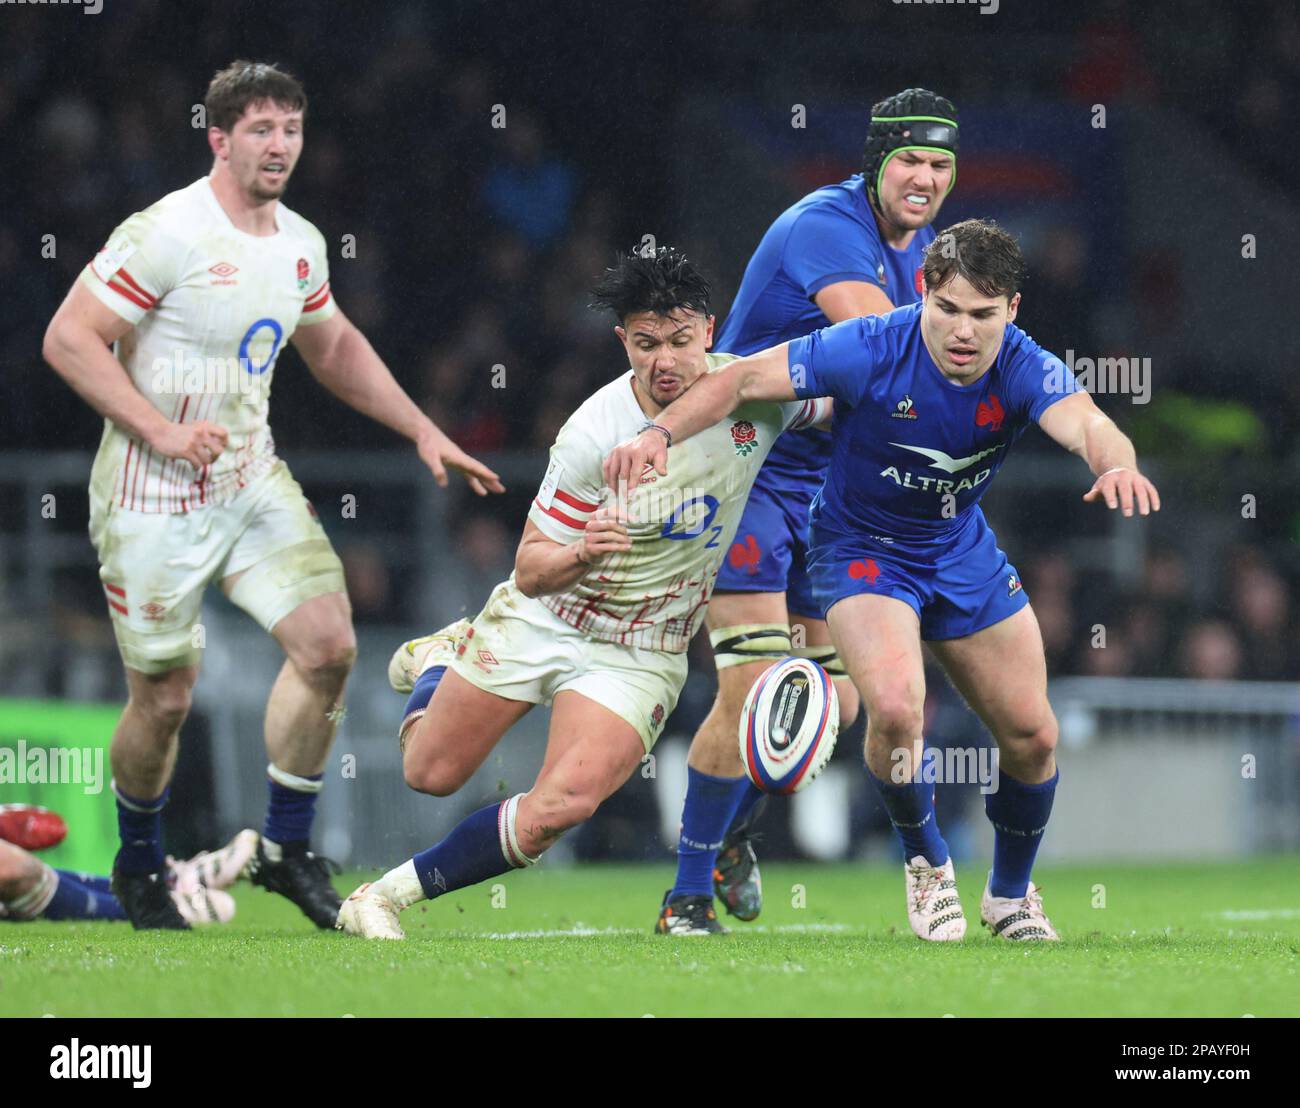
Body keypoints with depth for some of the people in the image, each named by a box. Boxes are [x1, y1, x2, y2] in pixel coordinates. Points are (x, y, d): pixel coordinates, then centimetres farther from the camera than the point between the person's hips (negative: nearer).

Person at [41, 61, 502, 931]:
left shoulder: (300, 243, 6)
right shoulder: (167, 234, -16)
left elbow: (336, 348, 23)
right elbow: (69, 339, -17)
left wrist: (424, 432, 17)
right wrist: (161, 430, -23)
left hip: (253, 480, 6)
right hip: (154, 498, -6)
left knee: (329, 644, -10)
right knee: (166, 697, 0)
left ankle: (286, 848, 5)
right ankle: (139, 861, 27)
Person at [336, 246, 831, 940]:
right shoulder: (593, 433, -22)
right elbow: (528, 570, -17)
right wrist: (579, 554, -36)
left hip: (641, 653, 1)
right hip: (540, 620, -1)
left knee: (560, 808, -22)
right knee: (430, 774, 11)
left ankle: (395, 893, -6)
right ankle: (441, 660, 44)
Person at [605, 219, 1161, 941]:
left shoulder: (1025, 370, -21)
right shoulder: (872, 351, -26)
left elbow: (1084, 422, -41)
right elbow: (744, 380, -19)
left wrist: (1116, 463, -64)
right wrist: (660, 434, -33)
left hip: (962, 552, 3)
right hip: (862, 549, -3)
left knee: (1033, 736, 5)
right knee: (896, 706, -27)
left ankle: (1011, 892, 33)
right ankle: (926, 862, 1)